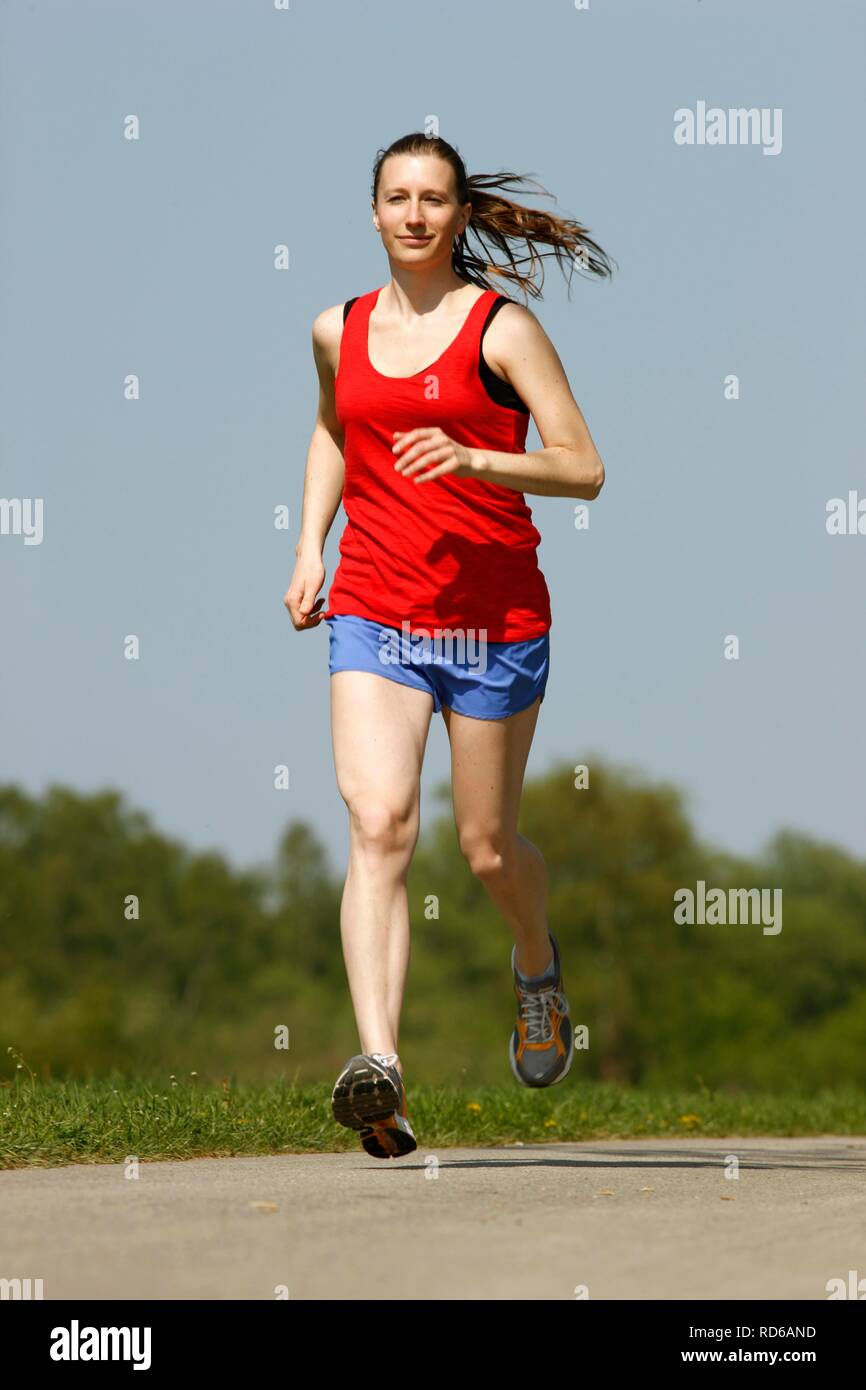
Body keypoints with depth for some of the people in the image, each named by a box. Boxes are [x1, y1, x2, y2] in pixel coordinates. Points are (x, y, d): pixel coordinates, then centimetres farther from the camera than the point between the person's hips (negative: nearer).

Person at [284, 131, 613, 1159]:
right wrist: (309, 546, 17)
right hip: (371, 617, 2)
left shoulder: (500, 327, -4)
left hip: (494, 621, -2)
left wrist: (471, 458, -21)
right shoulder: (339, 332, 9)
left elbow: (582, 468, -7)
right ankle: (378, 1069, -31)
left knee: (487, 850, 9)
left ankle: (538, 964, 45)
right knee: (378, 824, -19)